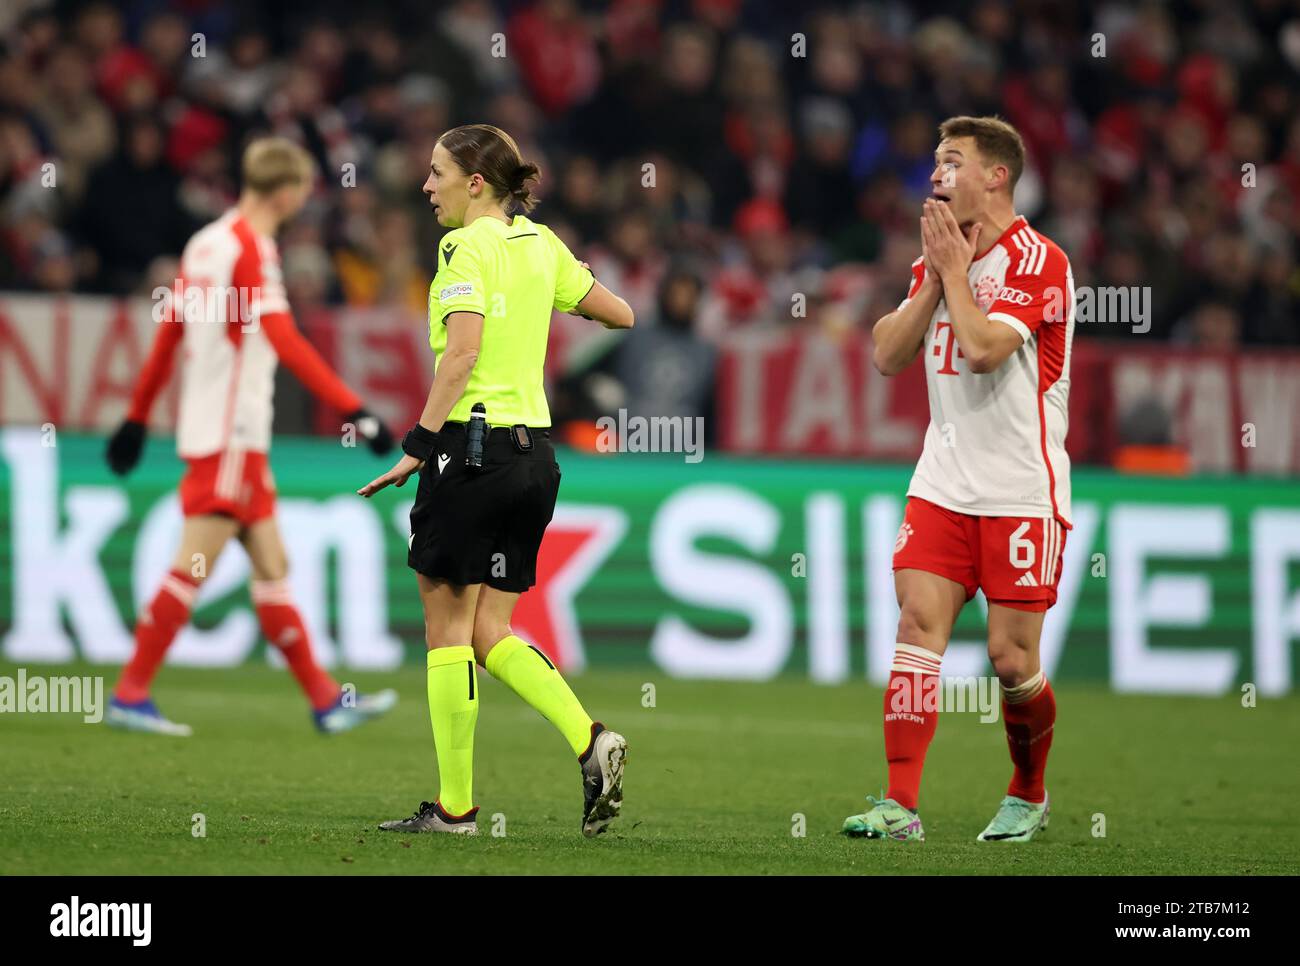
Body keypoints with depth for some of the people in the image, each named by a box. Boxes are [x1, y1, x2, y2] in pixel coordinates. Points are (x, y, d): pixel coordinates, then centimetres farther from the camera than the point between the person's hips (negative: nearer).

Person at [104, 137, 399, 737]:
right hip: (231, 434, -10)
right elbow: (283, 340, -23)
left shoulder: (206, 243, 14)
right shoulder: (251, 246, -13)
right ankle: (131, 694, -8)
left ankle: (325, 698, 12)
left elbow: (168, 333, 18)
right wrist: (353, 410, -25)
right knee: (194, 566, -9)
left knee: (271, 566, 9)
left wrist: (138, 417, 24)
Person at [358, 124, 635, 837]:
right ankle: (590, 740, -10)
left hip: (473, 442, -8)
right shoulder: (540, 244, 12)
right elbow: (621, 315, 20)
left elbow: (462, 351, -22)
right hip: (534, 451, 8)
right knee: (490, 633, 10)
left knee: (447, 627, 1)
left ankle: (454, 805, 2)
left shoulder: (468, 247, -10)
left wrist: (420, 444, -23)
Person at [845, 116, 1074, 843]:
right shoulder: (939, 257, 13)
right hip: (944, 485, 6)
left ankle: (1029, 796, 21)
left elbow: (983, 348, -22)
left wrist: (956, 270, -10)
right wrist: (935, 276, -3)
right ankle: (901, 806, -13)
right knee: (918, 623, -10)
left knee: (1012, 659, -3)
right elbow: (888, 356, 6)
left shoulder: (1038, 261, -10)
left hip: (1022, 494, -6)